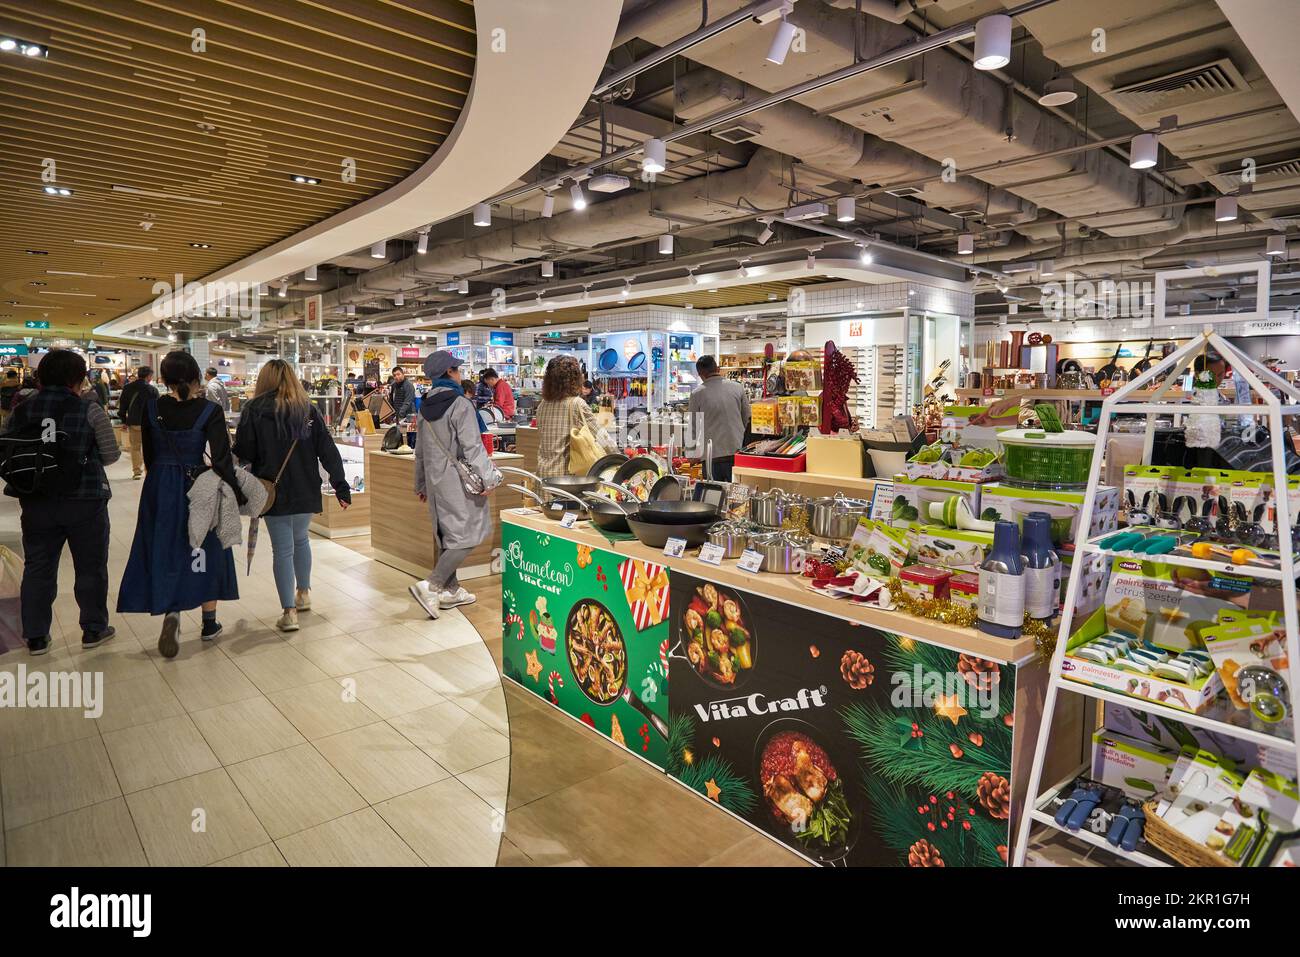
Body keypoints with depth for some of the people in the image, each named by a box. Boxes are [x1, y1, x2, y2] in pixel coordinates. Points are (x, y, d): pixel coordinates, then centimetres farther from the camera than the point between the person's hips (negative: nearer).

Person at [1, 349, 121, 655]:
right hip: (85, 501, -3)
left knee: (37, 569, 14)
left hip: (36, 503, 4)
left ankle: (35, 636, 21)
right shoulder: (90, 410, -11)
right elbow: (111, 454, -8)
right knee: (90, 567, 10)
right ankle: (94, 629, 19)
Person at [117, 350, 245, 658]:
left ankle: (171, 610, -11)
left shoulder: (151, 408, -4)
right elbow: (221, 459, -16)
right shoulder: (209, 411, -14)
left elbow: (149, 453, 5)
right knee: (205, 551, 12)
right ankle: (209, 623, 21)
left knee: (163, 551, 12)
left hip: (159, 486, 2)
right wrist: (238, 494, -7)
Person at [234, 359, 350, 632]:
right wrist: (341, 487, -1)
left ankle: (289, 612, 2)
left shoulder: (254, 410, -5)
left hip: (273, 493, -2)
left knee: (282, 549, 4)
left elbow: (243, 454, -8)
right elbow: (328, 451, -3)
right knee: (301, 539, 23)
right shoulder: (308, 409, 1)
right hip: (305, 491, 3)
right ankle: (303, 593, 36)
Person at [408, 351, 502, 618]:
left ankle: (451, 590, 23)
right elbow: (472, 447, -18)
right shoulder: (460, 404, -14)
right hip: (457, 480, -8)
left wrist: (420, 483, 24)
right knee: (467, 535, -3)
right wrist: (487, 478, -15)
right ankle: (430, 586, -12)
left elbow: (420, 450, 17)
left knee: (446, 535, 16)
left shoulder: (425, 407, 10)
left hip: (435, 481, 8)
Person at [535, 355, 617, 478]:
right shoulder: (577, 404, -11)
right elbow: (600, 435, -9)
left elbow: (542, 439, 13)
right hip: (565, 473, -6)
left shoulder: (543, 405, 7)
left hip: (543, 472, 6)